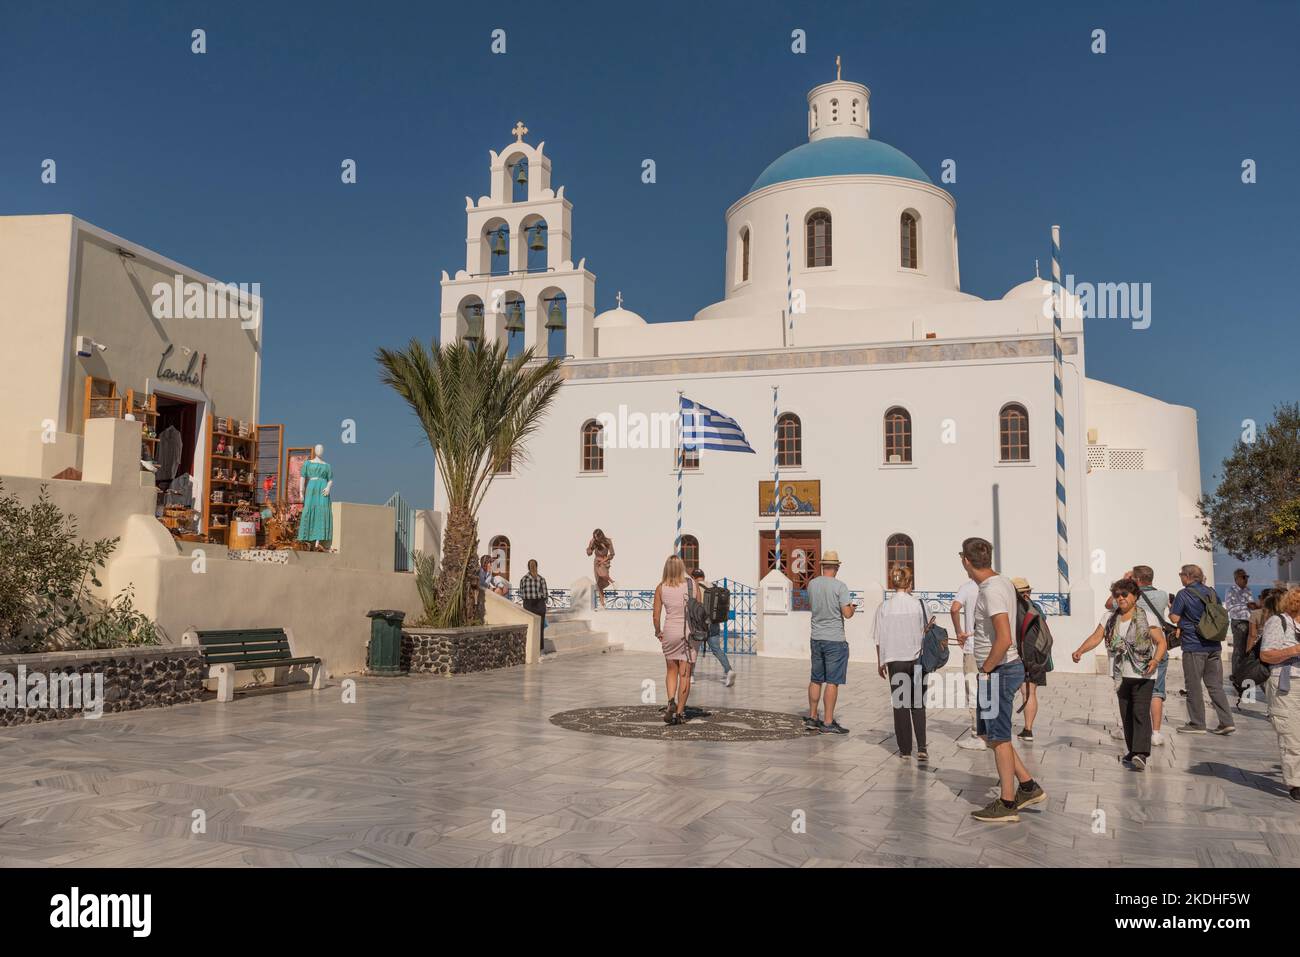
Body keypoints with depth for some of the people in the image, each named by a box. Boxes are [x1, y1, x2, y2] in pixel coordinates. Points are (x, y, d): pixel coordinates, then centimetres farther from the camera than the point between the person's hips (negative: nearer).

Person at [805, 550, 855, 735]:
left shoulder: (812, 584, 4)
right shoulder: (840, 586, -13)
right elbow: (847, 613, -15)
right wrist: (852, 607, 7)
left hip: (816, 638, 6)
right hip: (835, 639, -6)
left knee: (816, 680, 15)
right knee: (833, 682, -2)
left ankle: (812, 718, 20)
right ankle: (828, 723, -1)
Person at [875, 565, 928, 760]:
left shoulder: (884, 608, -6)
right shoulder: (917, 605, -7)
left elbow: (880, 639, -2)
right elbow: (924, 634, -1)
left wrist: (880, 662, 9)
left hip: (895, 661, 0)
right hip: (917, 660, 0)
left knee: (900, 705, 9)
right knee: (918, 704, 10)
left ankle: (905, 749, 13)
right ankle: (921, 747, -1)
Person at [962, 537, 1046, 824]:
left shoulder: (992, 591, -20)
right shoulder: (1003, 582, 10)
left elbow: (1004, 639, -28)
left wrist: (986, 670, -16)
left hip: (999, 671, -10)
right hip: (1004, 669, 10)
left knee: (998, 737, 0)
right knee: (987, 732, 17)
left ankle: (1007, 804, 10)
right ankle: (1028, 786, 23)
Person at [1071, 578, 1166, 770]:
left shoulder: (1146, 617, -4)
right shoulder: (1109, 618, 9)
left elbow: (1161, 642, -5)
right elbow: (1096, 637, 2)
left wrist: (1155, 660, -23)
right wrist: (1080, 651, -15)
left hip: (1143, 675, -5)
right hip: (1121, 675, 5)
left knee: (1140, 713, -15)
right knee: (1126, 715, 10)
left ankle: (1141, 754, -20)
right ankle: (1131, 752, 21)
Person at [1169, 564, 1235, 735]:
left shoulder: (1183, 594, -11)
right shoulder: (1210, 592, 9)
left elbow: (1175, 618, -11)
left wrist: (1170, 609, 11)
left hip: (1194, 646, -6)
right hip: (1214, 646, 6)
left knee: (1193, 686, 4)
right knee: (1215, 685, 10)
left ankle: (1197, 724, 8)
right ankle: (1226, 722, 5)